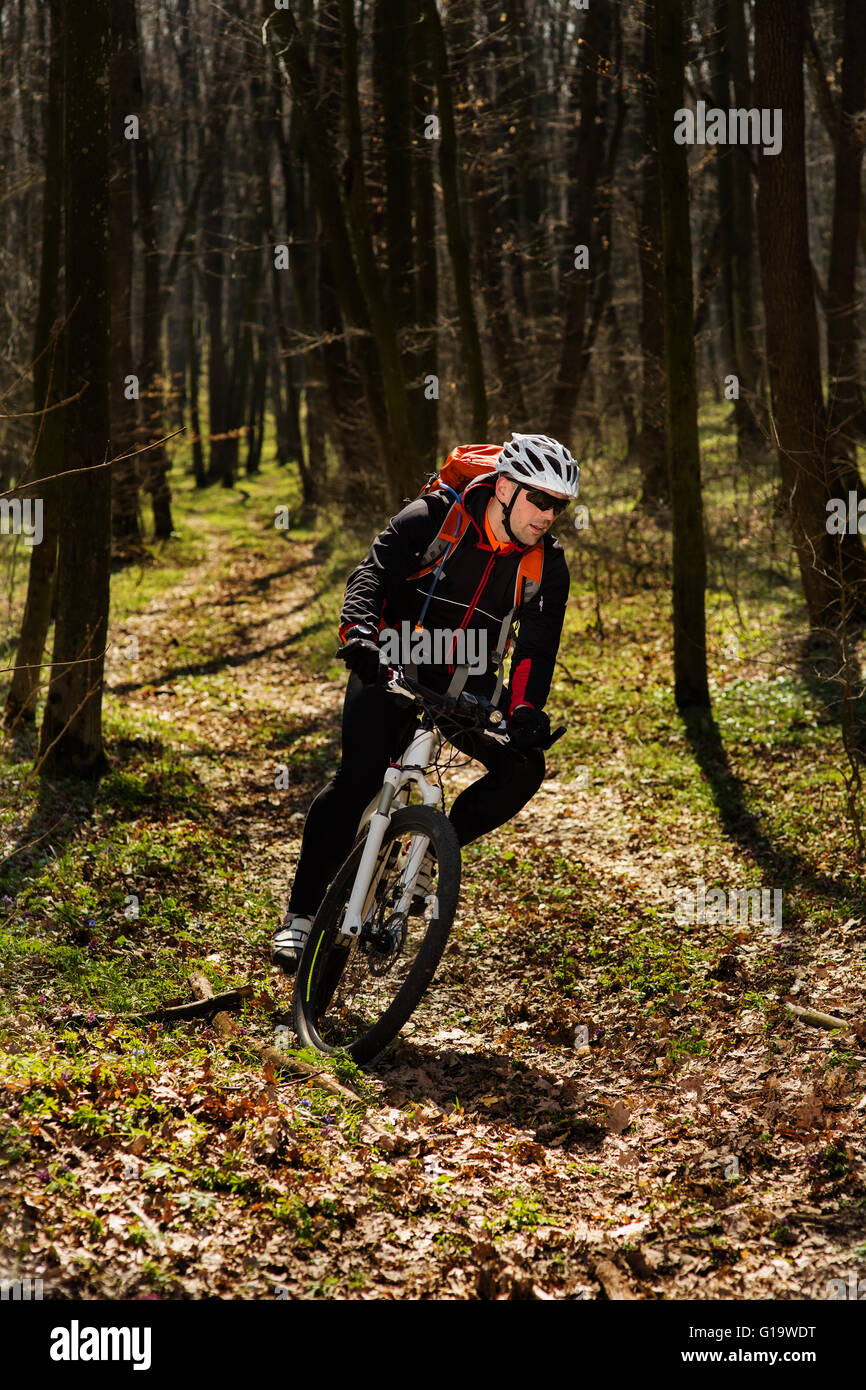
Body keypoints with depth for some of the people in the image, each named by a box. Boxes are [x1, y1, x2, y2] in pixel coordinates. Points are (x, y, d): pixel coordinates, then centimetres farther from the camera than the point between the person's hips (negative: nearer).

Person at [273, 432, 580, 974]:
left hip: (467, 683, 4)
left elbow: (537, 645, -13)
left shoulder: (547, 565, -7)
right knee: (358, 779, -22)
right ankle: (301, 913, -13)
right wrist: (359, 634, -47)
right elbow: (372, 573, -27)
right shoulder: (432, 519, -17)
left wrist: (526, 709, -32)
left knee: (524, 766, -17)